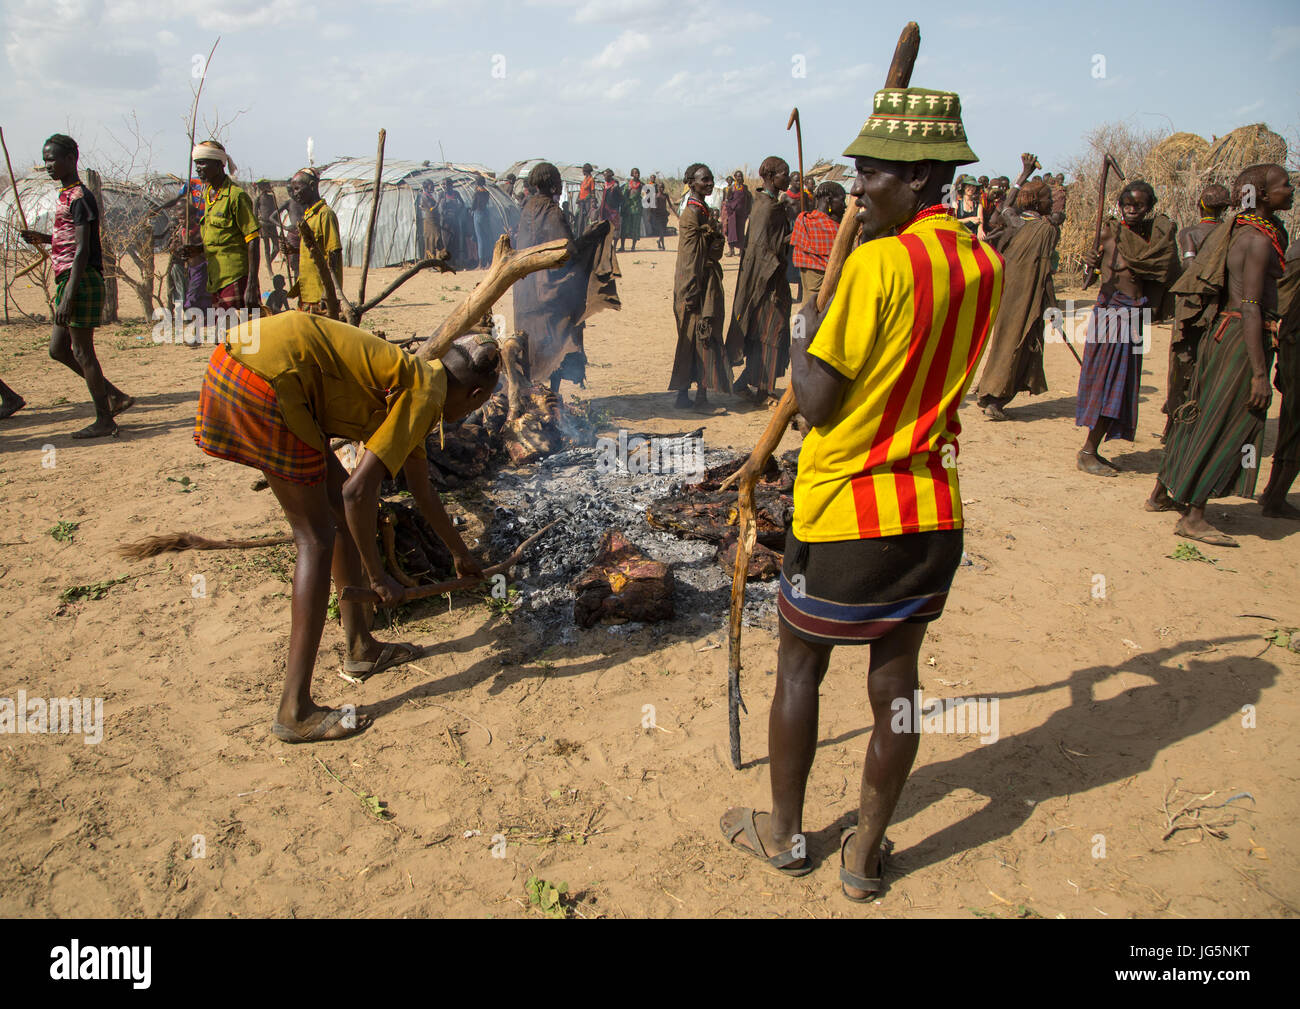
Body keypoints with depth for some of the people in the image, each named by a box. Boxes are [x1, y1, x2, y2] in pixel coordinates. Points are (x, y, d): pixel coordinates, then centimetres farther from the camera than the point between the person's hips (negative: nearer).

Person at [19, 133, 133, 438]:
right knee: (58, 348, 13)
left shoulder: (79, 197, -12)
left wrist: (68, 296, -22)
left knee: (82, 351, -4)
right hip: (67, 280, 10)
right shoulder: (66, 196, 17)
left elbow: (82, 249, -18)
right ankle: (115, 396, 18)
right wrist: (43, 238, 11)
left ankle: (104, 420, 4)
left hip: (81, 281, -10)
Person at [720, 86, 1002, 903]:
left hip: (845, 507, -6)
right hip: (934, 510, 6)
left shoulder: (878, 262, -19)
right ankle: (867, 855, 28)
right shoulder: (985, 266, 4)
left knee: (800, 667, 13)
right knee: (897, 675, 14)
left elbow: (816, 400, -17)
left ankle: (784, 833, 31)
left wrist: (807, 331, 0)